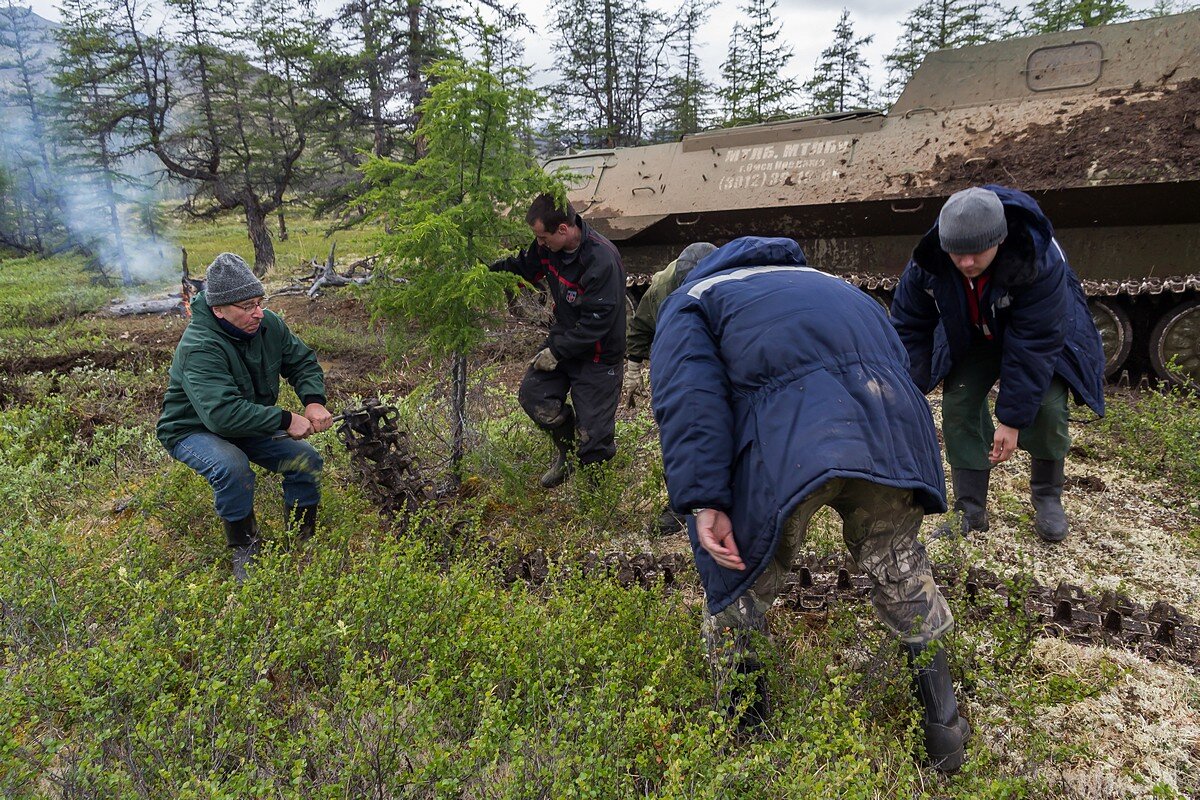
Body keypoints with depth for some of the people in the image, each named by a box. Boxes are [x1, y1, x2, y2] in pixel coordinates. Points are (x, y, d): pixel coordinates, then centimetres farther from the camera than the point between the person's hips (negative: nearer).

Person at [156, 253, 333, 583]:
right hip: (193, 430, -6)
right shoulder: (199, 347, -33)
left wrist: (314, 401, -17)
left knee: (307, 459, -9)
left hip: (250, 424, 6)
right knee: (232, 467, -36)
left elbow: (303, 361, 2)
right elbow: (222, 413, -43)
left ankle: (302, 543, 9)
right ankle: (244, 552, -12)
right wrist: (286, 420, -38)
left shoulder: (267, 324, -12)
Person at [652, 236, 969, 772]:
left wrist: (704, 503, -7)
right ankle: (943, 727, 40)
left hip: (787, 437, -5)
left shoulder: (687, 303, 24)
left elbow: (690, 403, 2)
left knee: (739, 586, 16)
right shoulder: (809, 280, 42)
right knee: (898, 566, 26)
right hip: (887, 419, 6)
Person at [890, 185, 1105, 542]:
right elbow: (909, 326, -16)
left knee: (1046, 409, -17)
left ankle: (1047, 498, 11)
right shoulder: (927, 262, -30)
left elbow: (1033, 345, -35)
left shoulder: (1041, 261, -40)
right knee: (957, 408, -10)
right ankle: (971, 513, 1)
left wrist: (1012, 419, -33)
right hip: (971, 336, 3)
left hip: (1043, 331, -2)